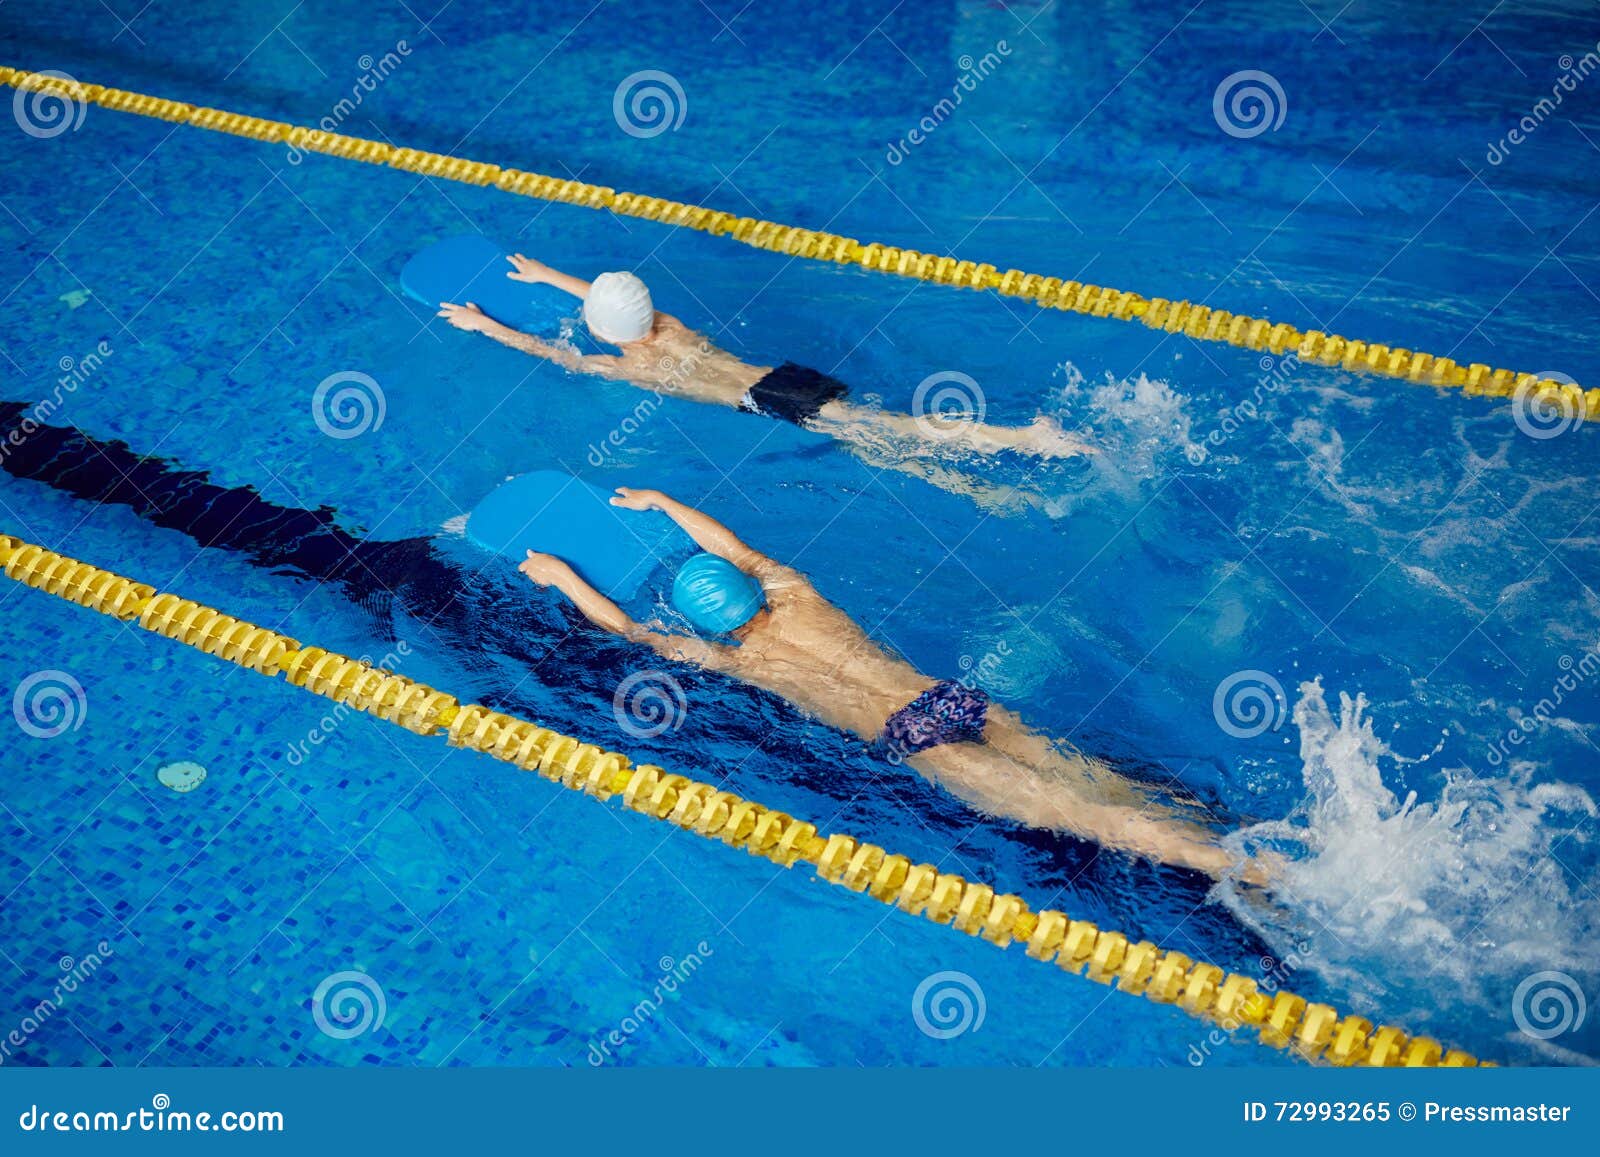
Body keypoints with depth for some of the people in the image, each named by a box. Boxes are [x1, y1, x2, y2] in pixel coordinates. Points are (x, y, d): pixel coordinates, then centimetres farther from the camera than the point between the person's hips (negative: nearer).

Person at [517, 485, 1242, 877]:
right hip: (956, 697, 7)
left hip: (916, 735, -7)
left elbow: (625, 628, 16)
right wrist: (661, 503, 48)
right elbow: (735, 546, 39)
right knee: (1088, 782, -2)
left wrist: (561, 574, 28)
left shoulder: (732, 658, 6)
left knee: (1078, 816, -16)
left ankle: (1231, 865, -27)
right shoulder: (795, 595, 20)